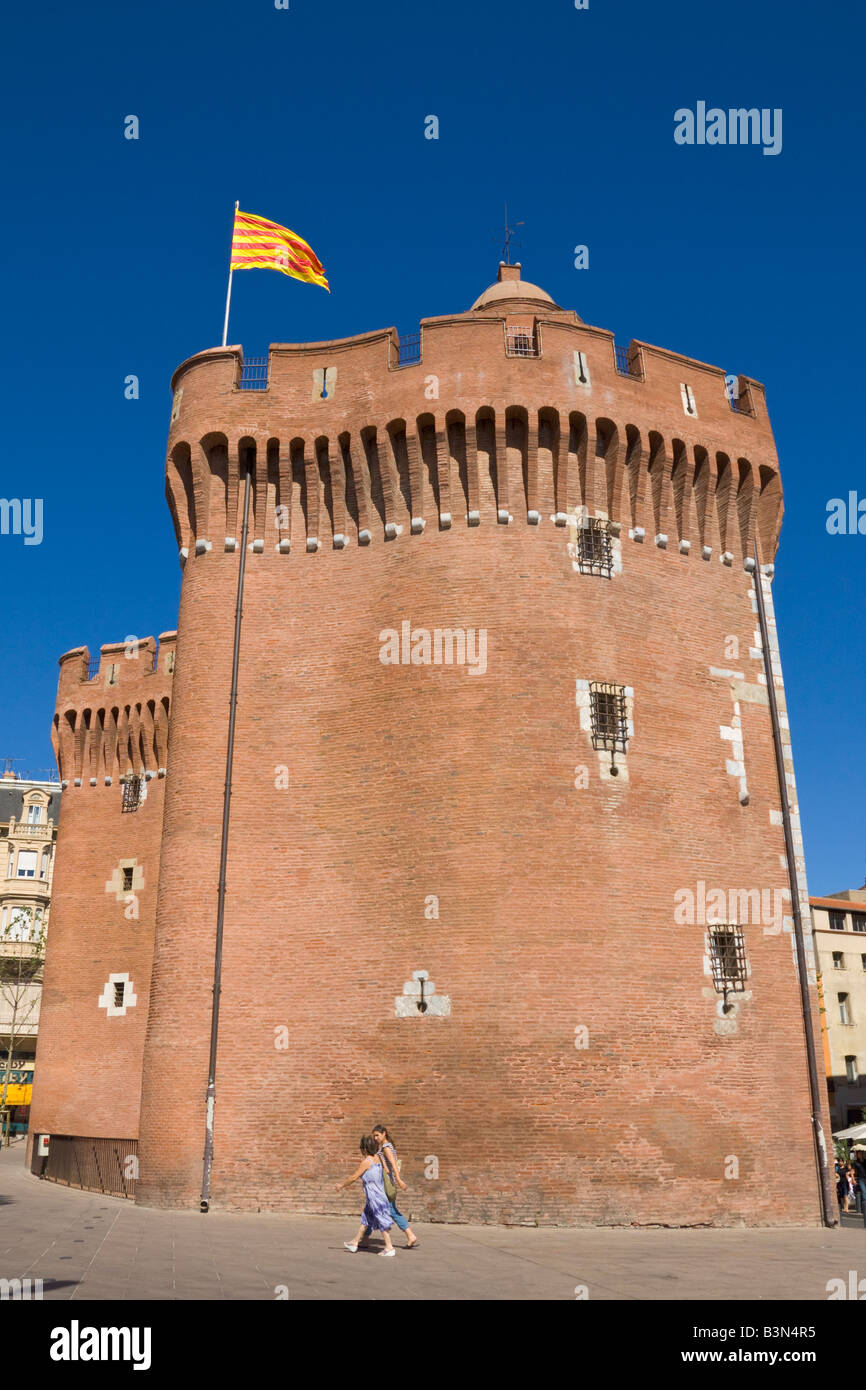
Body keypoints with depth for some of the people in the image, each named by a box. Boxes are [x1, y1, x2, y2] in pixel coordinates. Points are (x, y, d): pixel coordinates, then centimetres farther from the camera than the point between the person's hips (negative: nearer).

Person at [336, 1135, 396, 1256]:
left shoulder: (366, 1161, -17)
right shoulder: (377, 1158, 6)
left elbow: (354, 1177, -12)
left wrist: (341, 1185, 2)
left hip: (374, 1195, -9)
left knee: (382, 1220, -4)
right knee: (366, 1219, 17)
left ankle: (389, 1247, -1)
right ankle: (355, 1243, 28)